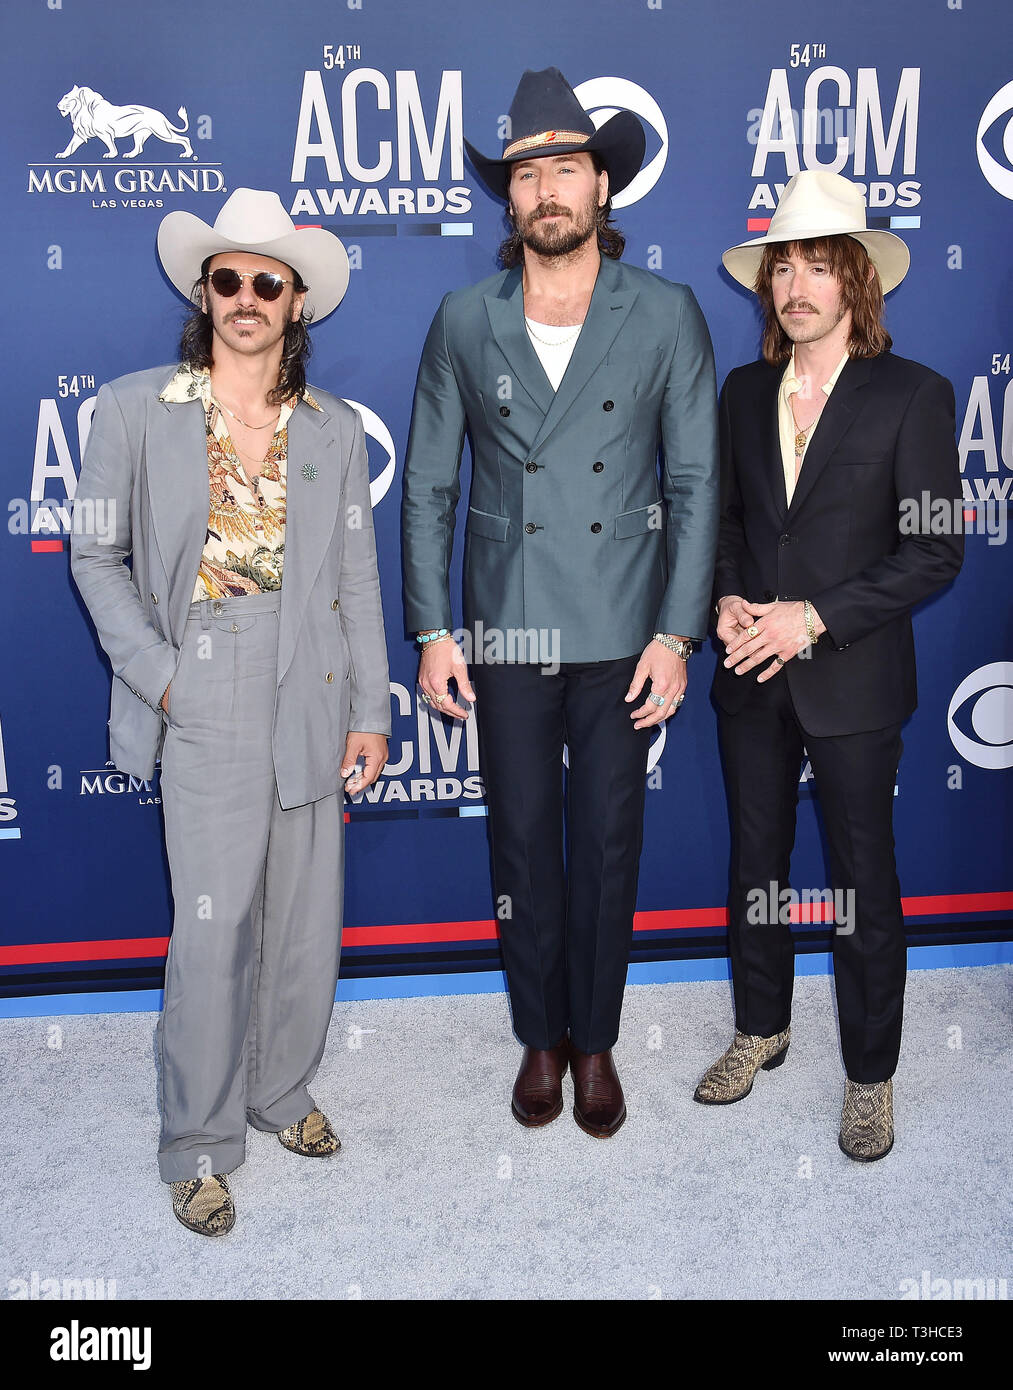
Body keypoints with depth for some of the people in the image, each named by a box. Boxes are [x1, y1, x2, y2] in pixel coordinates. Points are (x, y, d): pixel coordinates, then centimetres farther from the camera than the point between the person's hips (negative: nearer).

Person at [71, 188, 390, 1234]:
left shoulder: (334, 431, 9)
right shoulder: (136, 409, 2)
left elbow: (357, 579, 8)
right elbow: (96, 556, 4)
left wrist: (370, 710, 4)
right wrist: (157, 671, -7)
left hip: (312, 699, 3)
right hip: (205, 703, -3)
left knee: (306, 918, 10)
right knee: (213, 928, -3)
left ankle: (281, 1093, 34)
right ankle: (198, 1144, 18)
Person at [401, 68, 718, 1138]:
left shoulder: (666, 316, 1)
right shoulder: (464, 322, 4)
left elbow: (697, 482, 1)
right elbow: (427, 486, 6)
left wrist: (675, 633, -6)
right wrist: (431, 630, 0)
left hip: (621, 636, -1)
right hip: (506, 636, 1)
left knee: (608, 847, 9)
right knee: (523, 845, 10)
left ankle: (595, 1040, 29)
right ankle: (540, 1038, 30)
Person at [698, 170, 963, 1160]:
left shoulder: (911, 395, -7)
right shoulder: (744, 391, 7)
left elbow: (933, 553, -10)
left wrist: (815, 618, -18)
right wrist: (727, 601, -6)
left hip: (853, 682, -4)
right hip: (751, 677, 5)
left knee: (863, 882, 7)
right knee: (754, 863, 16)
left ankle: (870, 1077, 26)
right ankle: (762, 1029, 38)